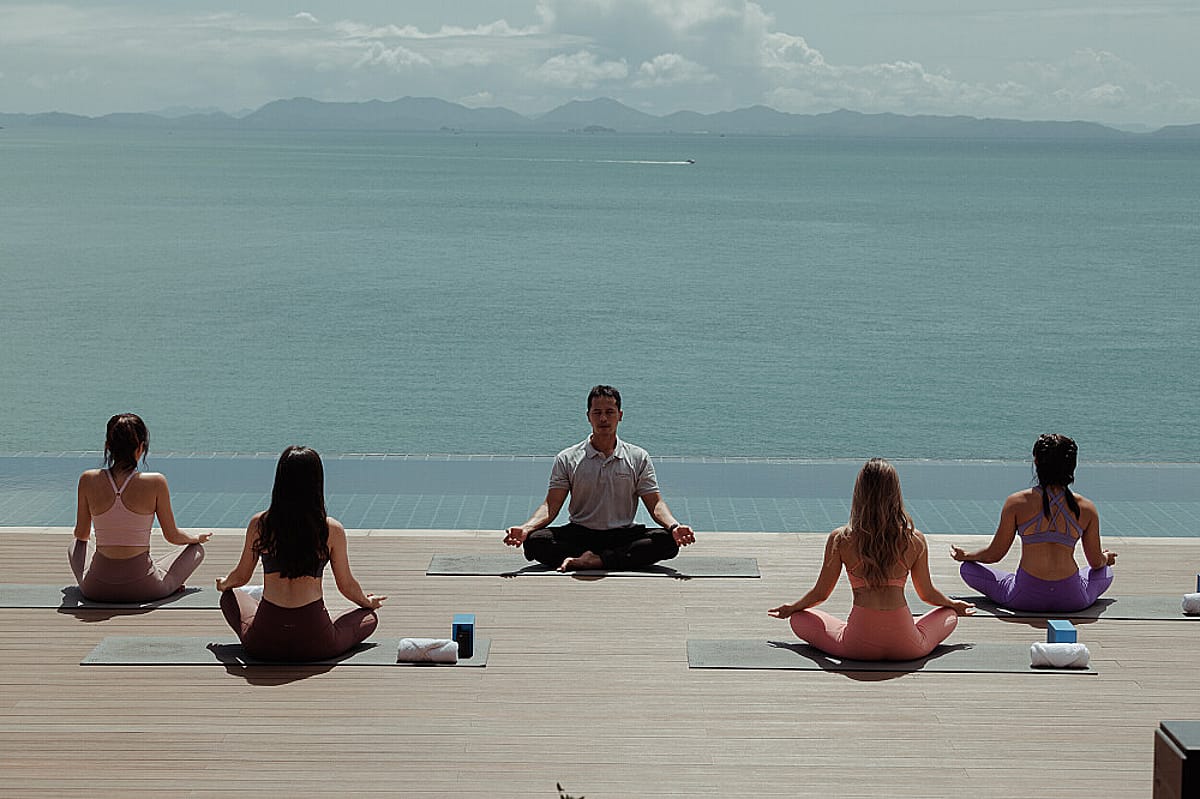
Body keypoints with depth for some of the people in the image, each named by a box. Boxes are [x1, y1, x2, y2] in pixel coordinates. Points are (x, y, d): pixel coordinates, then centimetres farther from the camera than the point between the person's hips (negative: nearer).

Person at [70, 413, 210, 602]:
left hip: (96, 590, 2)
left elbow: (81, 534, 7)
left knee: (76, 545, 36)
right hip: (143, 589, -2)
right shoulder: (155, 483, -13)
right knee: (197, 549, 25)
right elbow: (172, 536, -1)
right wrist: (197, 538, 22)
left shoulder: (88, 480, -7)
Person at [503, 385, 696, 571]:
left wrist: (674, 526, -19)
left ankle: (593, 560, -34)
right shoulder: (567, 459, 5)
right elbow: (551, 505, 0)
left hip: (623, 535, 0)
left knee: (667, 541, -29)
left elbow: (655, 504, 2)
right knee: (534, 541, -29)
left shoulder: (638, 458, 6)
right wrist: (525, 528, -20)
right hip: (580, 534, 0)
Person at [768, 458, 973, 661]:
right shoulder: (915, 540, 0)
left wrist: (790, 608, 28)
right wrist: (954, 605, 36)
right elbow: (927, 593, 13)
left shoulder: (840, 540, -3)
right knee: (950, 614, 30)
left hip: (859, 646, -1)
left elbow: (820, 593, 7)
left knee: (799, 619, 21)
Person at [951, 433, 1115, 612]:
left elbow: (994, 554, 3)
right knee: (1106, 572, 33)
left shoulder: (1017, 503, -5)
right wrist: (1106, 559, 37)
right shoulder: (1086, 509, 0)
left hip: (1026, 598, -1)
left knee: (967, 569, 16)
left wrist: (965, 555, 24)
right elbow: (1096, 563, 11)